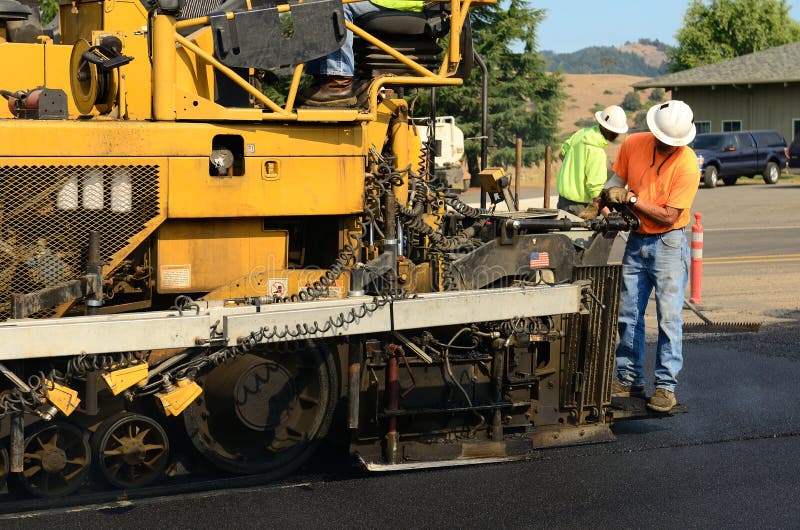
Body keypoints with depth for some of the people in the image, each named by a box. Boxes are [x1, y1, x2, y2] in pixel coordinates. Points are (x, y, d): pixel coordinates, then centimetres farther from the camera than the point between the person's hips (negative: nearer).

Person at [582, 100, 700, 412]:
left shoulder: (687, 165, -19)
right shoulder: (633, 144, -5)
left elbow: (669, 216, -20)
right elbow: (617, 179, 14)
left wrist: (631, 199, -20)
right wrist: (599, 204, -2)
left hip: (669, 244, -5)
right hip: (636, 242, 5)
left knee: (668, 316, -7)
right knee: (628, 314, 9)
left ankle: (666, 386, -2)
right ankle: (629, 380, 19)